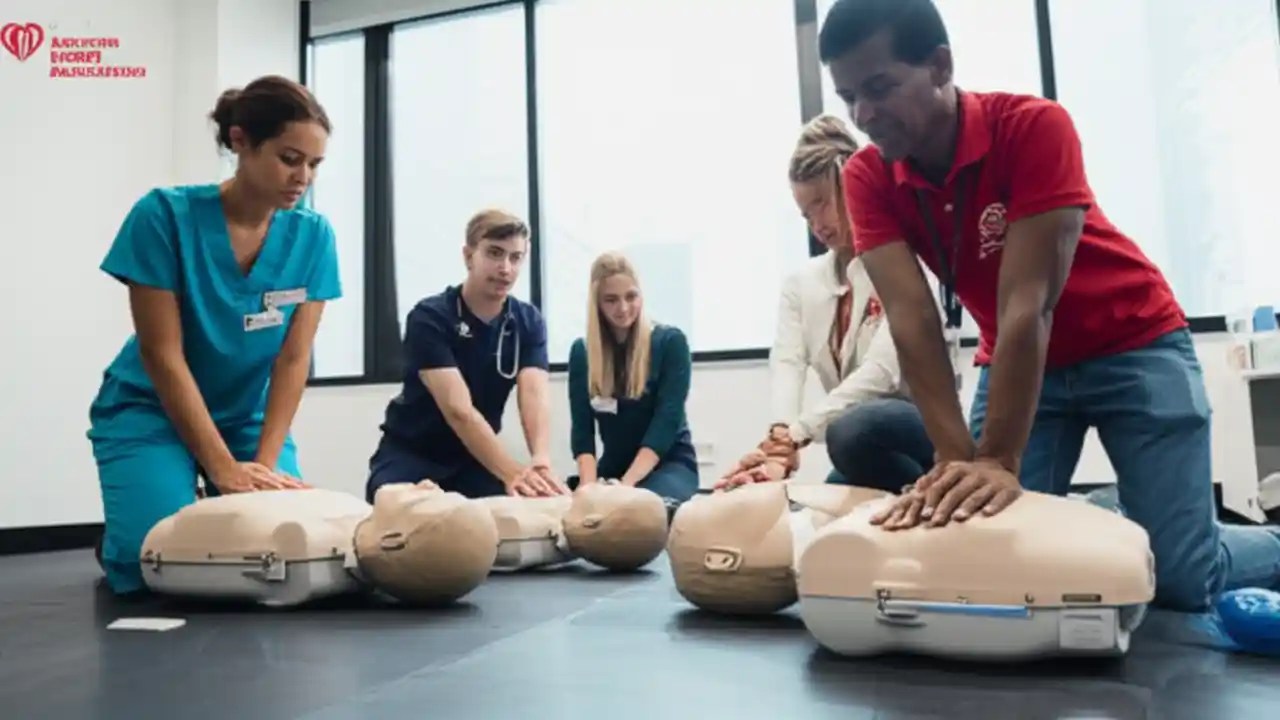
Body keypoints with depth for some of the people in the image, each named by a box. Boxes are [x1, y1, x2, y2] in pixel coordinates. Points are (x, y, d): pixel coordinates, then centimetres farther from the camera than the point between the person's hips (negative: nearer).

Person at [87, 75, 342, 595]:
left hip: (251, 416, 3)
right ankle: (114, 550, 16)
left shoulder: (312, 236, -11)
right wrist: (224, 469, -23)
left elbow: (293, 359, -11)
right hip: (151, 411, -3)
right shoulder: (165, 215, -20)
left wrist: (265, 463, -19)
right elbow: (162, 354, -20)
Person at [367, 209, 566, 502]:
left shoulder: (529, 322, -7)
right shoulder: (430, 317, -22)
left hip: (476, 457, 3)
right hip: (411, 453, -3)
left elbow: (534, 397, -23)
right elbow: (458, 410, -33)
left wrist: (541, 461, -44)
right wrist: (512, 473, -45)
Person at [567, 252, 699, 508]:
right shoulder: (581, 352, 4)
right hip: (613, 466, 3)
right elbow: (581, 427, -3)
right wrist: (588, 483, -22)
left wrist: (628, 482, -27)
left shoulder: (670, 341, -6)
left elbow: (667, 420, -14)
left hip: (669, 462, -3)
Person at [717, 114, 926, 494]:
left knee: (851, 431, -36)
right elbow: (787, 362, -10)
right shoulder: (801, 282, 8)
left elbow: (883, 369, -23)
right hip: (865, 449, 6)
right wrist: (780, 439, -31)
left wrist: (798, 433, -33)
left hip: (917, 421, -6)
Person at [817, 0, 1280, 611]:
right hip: (1017, 359, 4)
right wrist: (954, 458, -33)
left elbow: (1027, 302, -31)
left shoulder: (1033, 126, -26)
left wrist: (998, 461, -36)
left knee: (1180, 575, -10)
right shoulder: (867, 178, -14)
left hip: (1132, 344, -3)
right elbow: (911, 318, -23)